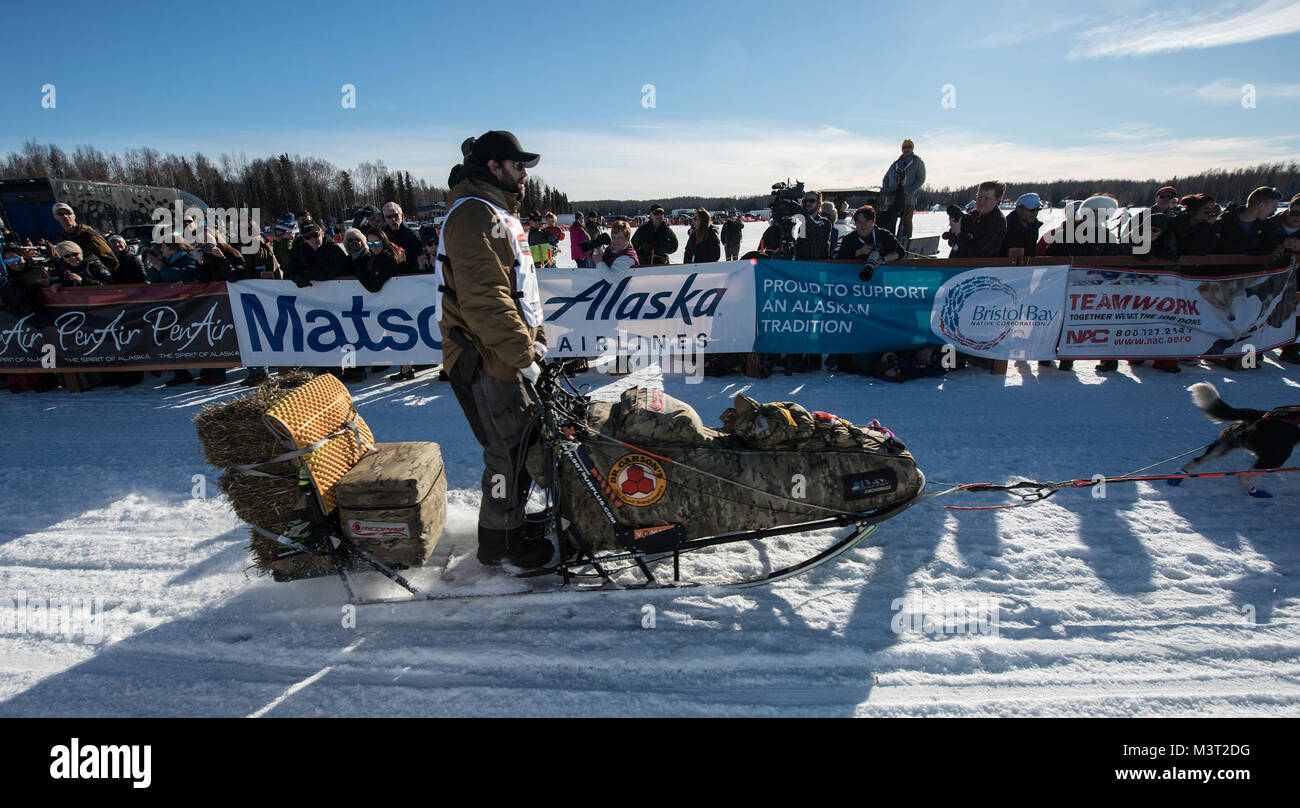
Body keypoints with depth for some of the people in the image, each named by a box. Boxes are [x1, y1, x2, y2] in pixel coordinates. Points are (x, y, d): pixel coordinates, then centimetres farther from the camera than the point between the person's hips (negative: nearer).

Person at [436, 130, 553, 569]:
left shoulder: (499, 212, 20)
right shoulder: (474, 214, -16)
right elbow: (484, 297, -25)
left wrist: (534, 337, 20)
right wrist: (521, 353, -24)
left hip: (506, 354, 10)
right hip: (486, 359, -10)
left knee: (523, 440, 17)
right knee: (509, 448, -4)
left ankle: (510, 517, 32)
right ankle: (500, 540, 10)